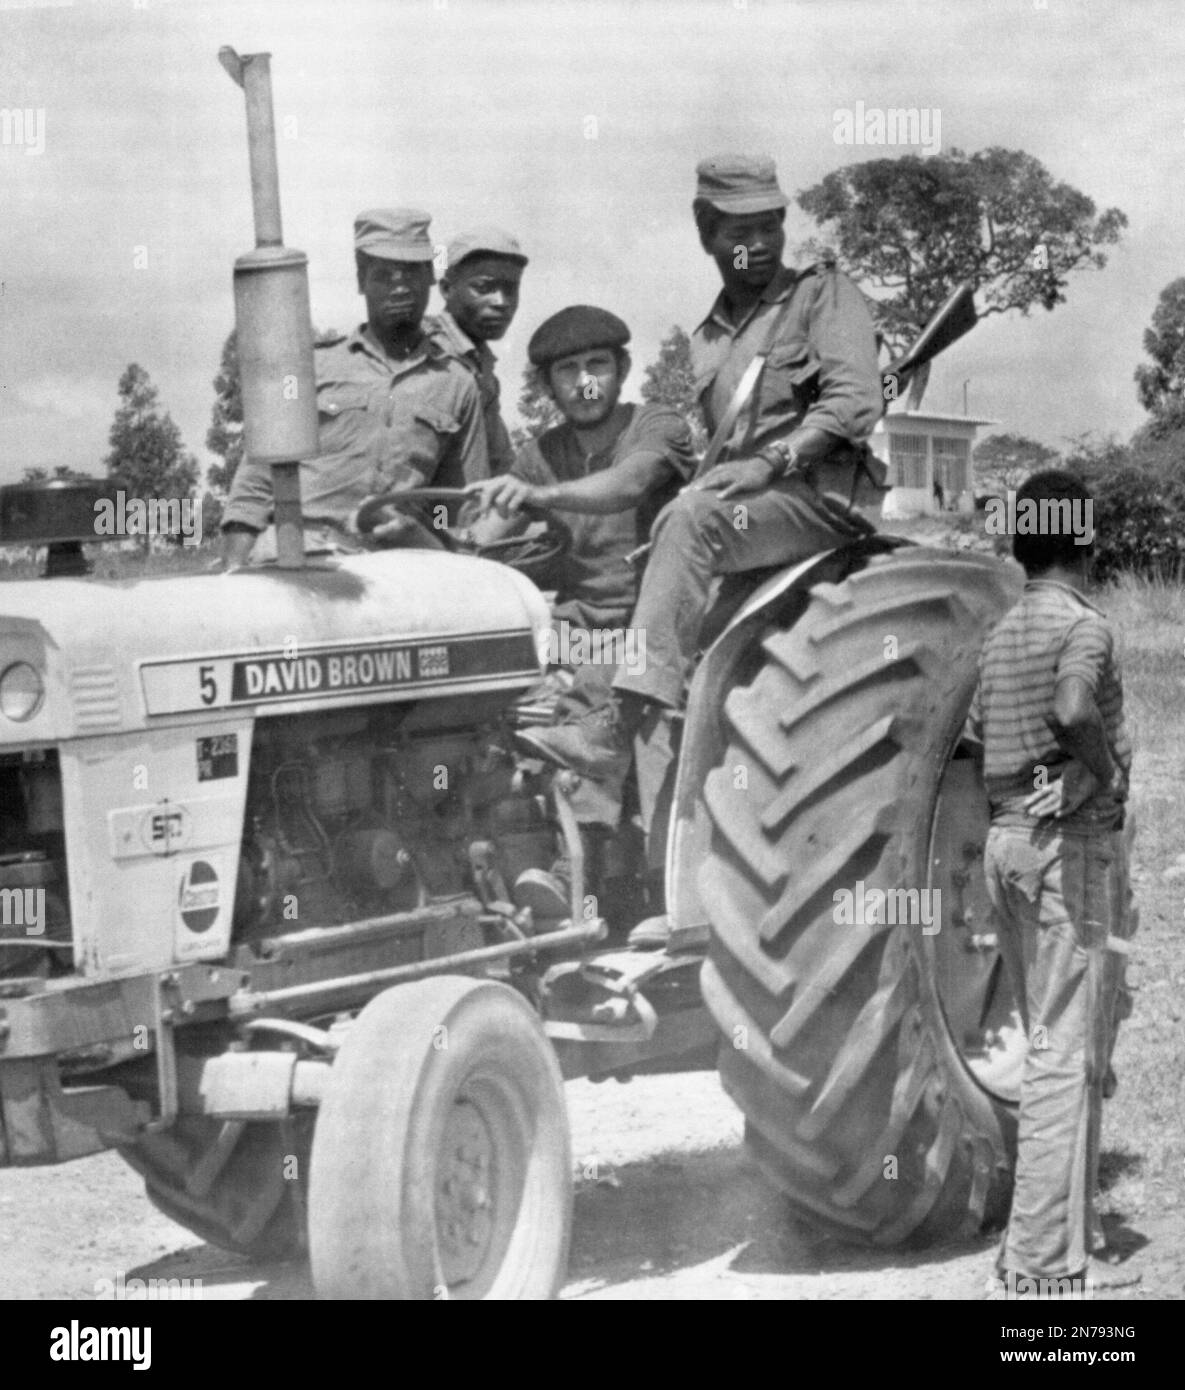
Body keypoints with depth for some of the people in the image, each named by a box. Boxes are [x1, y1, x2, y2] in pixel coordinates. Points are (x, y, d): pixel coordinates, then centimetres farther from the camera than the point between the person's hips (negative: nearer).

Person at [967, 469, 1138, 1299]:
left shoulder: (1002, 633, 12)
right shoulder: (1083, 625, -12)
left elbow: (972, 735, 15)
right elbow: (1073, 709, -31)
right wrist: (1105, 766, -15)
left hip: (1006, 838, 9)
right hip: (1075, 843, -8)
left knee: (1050, 1046, 16)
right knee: (1068, 1054, -6)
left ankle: (1063, 1236, 22)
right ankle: (1043, 1263, -6)